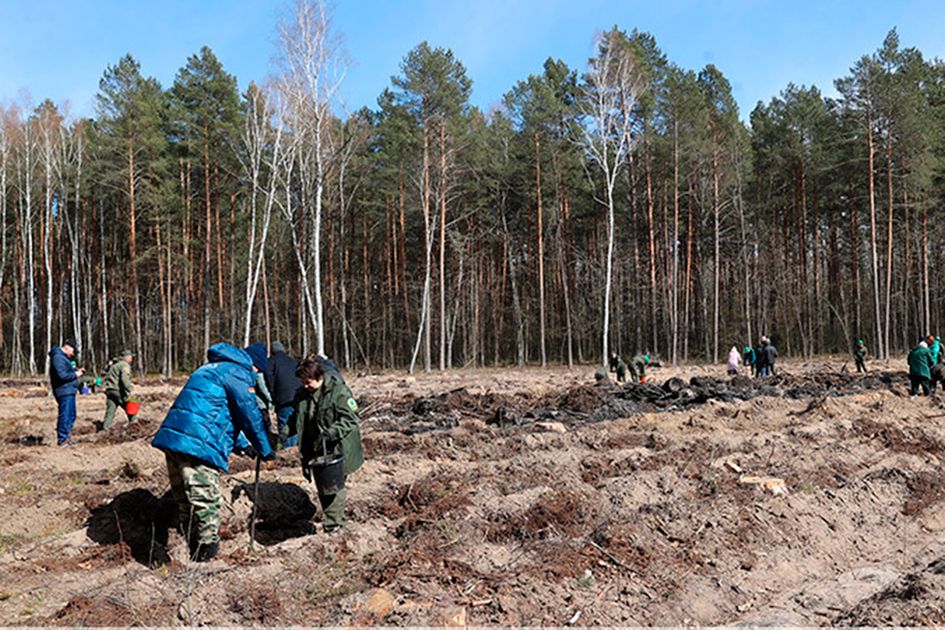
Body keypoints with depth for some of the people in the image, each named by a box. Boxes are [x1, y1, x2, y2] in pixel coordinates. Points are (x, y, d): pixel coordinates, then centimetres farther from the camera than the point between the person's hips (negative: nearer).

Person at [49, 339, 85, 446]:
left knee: (71, 415, 16)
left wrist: (77, 370, 9)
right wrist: (76, 374, -11)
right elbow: (62, 375, -24)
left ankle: (66, 436, 24)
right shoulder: (58, 357, -15)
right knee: (65, 416, -7)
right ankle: (62, 439, 0)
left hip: (69, 391, 11)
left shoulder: (64, 357, 18)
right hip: (64, 391, -11)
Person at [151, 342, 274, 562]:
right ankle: (205, 556, -1)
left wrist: (242, 445, 36)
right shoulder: (237, 373, -2)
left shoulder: (210, 369, 28)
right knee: (207, 505, -5)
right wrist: (265, 450, 10)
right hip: (198, 446, -10)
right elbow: (250, 414, -3)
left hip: (172, 437, 10)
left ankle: (191, 556, 25)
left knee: (185, 506, 16)